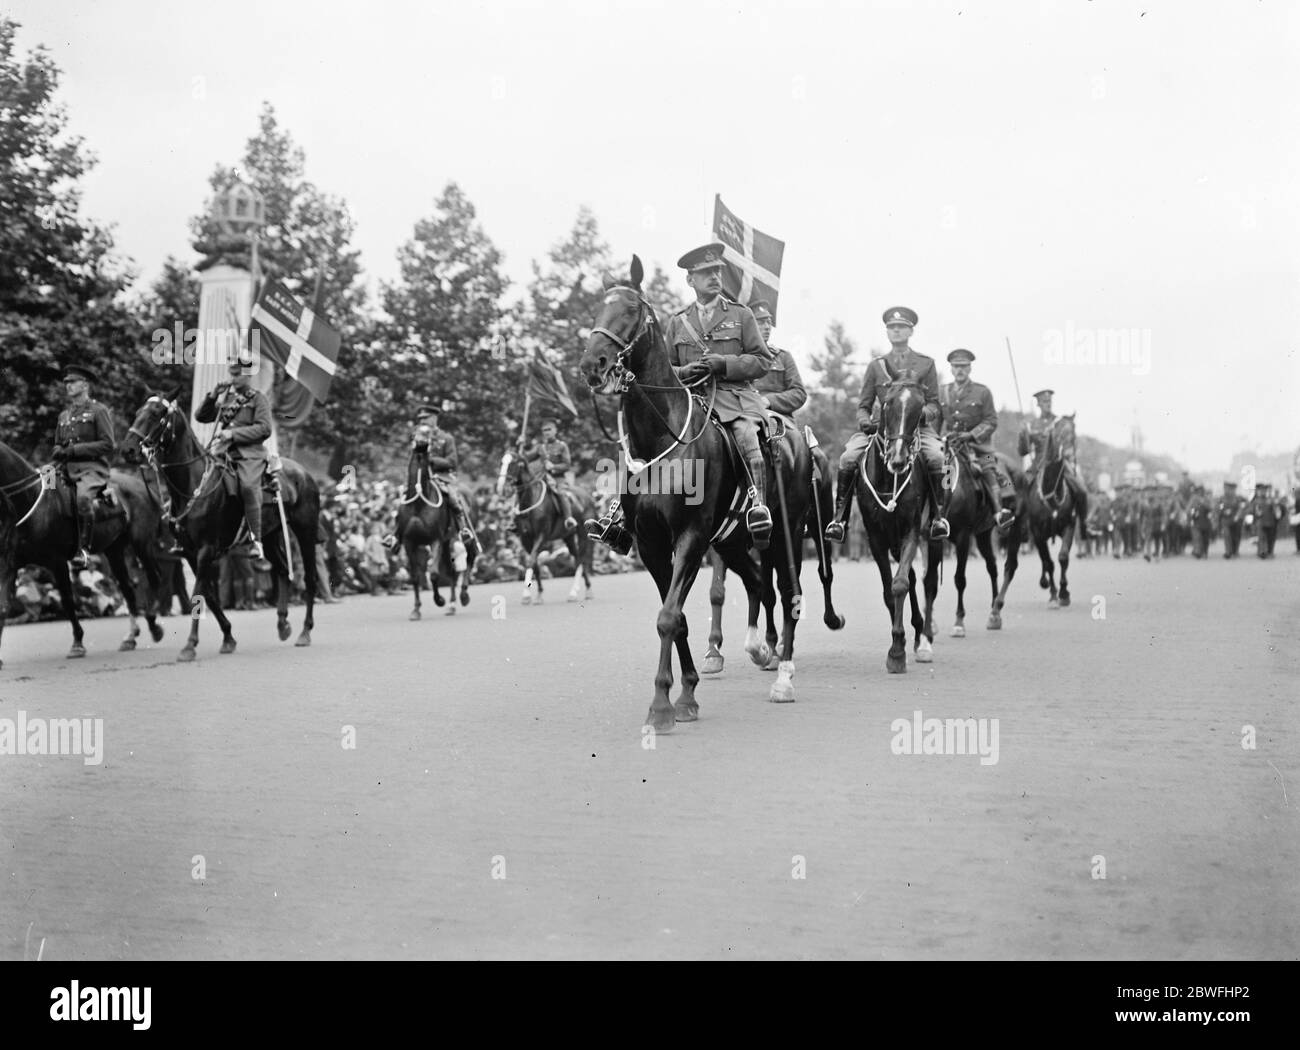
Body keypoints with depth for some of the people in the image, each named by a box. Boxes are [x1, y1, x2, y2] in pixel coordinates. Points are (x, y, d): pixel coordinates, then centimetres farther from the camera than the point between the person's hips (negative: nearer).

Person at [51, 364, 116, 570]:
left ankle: (83, 550, -36)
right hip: (67, 469, 7)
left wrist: (75, 449, -13)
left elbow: (108, 444, -7)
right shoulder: (64, 415, 21)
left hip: (92, 469, -7)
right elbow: (57, 444, 29)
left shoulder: (98, 410, 2)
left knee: (83, 498, -35)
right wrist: (59, 451, 3)